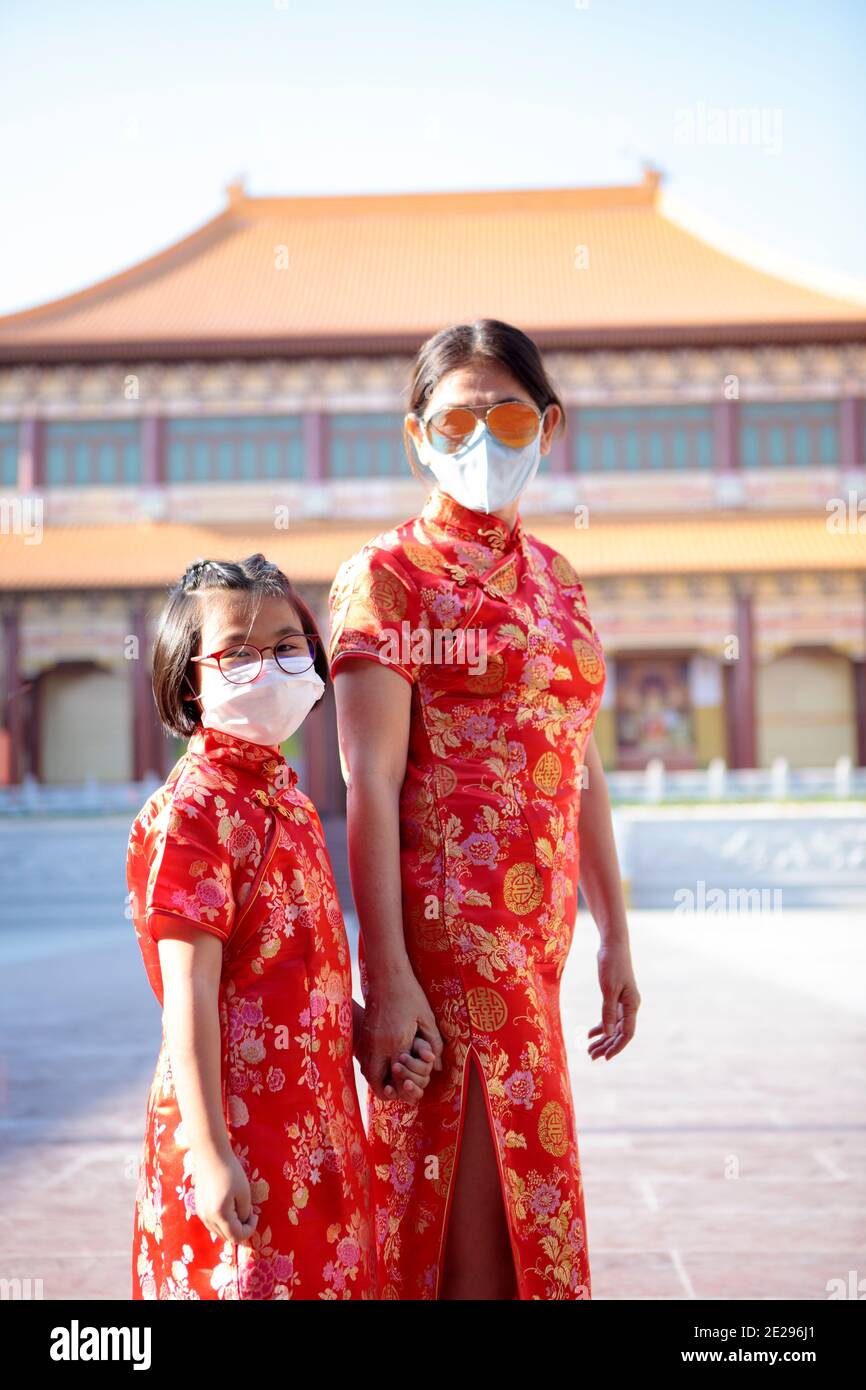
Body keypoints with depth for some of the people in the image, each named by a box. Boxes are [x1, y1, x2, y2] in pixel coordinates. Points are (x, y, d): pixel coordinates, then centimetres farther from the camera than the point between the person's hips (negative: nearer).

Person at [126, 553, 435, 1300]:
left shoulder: (284, 791, 10)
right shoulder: (193, 812, -16)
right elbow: (187, 992, -20)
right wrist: (208, 1150, -22)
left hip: (315, 1119, 8)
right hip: (239, 1133, -8)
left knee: (326, 1272, 16)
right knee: (250, 1280, 1)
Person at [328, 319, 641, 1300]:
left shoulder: (556, 578, 14)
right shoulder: (387, 577, -6)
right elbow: (370, 786, -13)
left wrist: (614, 939, 13)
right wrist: (388, 978, -18)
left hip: (540, 926, 6)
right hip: (449, 926, -6)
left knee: (512, 1206, 14)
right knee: (482, 1235, 0)